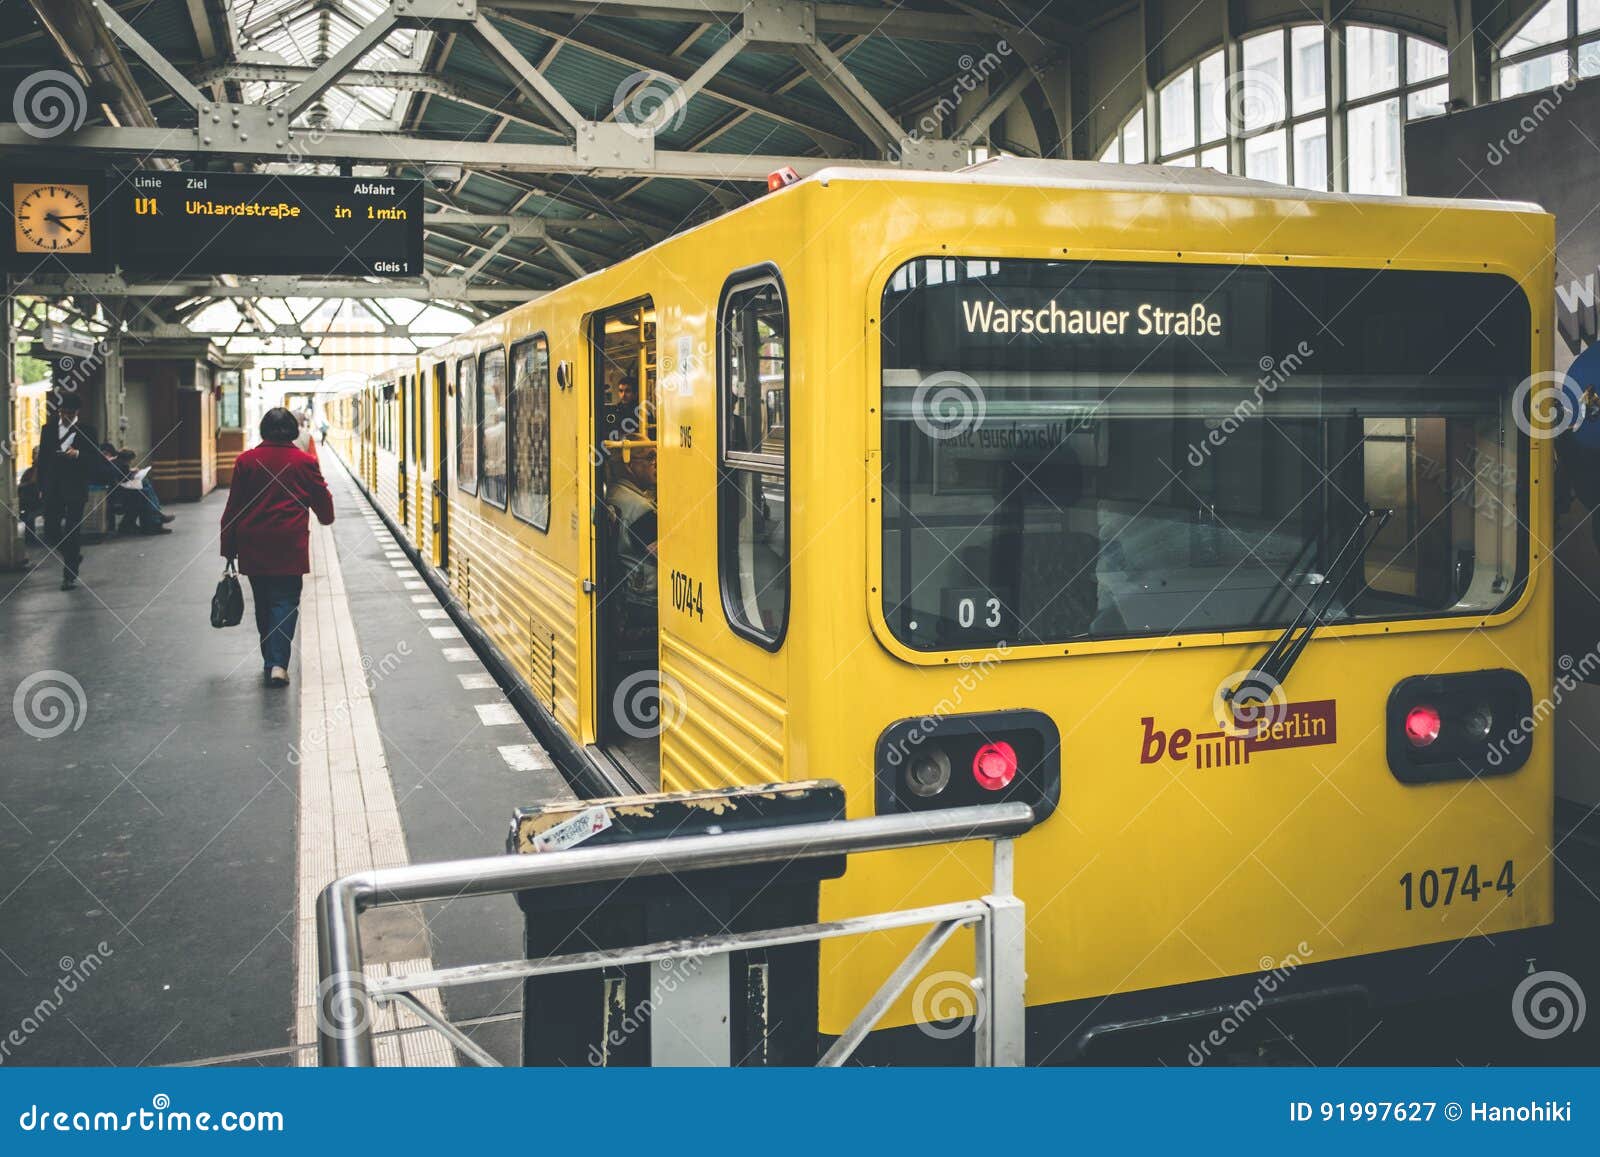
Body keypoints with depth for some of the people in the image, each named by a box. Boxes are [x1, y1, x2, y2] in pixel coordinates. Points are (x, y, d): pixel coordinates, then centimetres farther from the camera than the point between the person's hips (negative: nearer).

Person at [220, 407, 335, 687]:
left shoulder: (246, 461, 2)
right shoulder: (305, 462, -2)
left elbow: (233, 507, 4)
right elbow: (322, 499, 9)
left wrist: (228, 548, 10)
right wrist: (327, 518, 33)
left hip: (253, 546, 2)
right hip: (290, 547, -2)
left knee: (263, 604, 15)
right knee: (285, 601, 0)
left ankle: (269, 661, 22)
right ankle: (278, 663, -13)